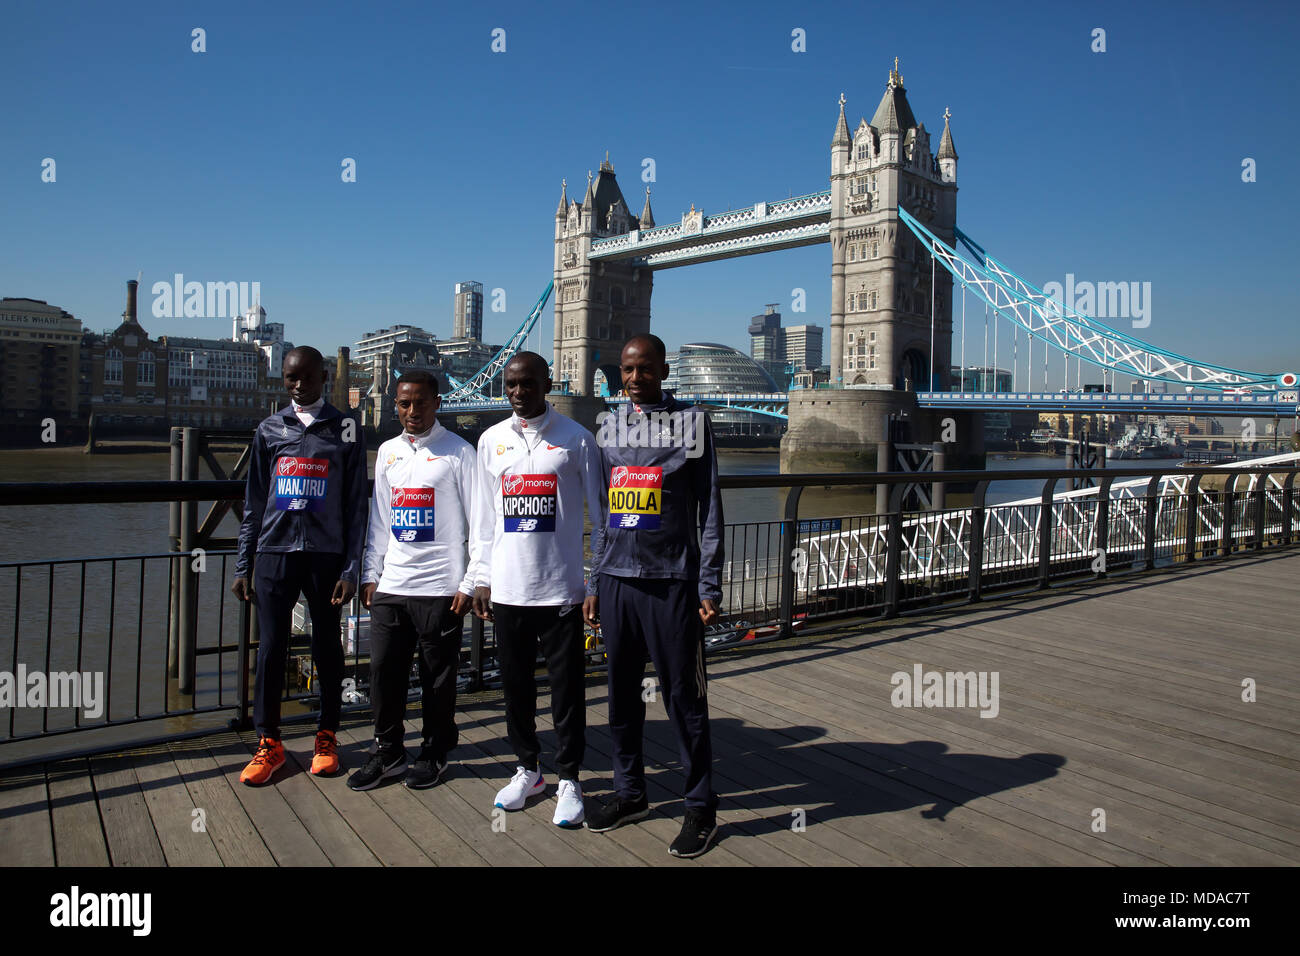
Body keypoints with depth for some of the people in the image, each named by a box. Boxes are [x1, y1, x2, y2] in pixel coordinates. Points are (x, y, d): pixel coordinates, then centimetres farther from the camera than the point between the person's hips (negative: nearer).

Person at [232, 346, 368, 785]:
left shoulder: (346, 431, 4)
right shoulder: (269, 429, 10)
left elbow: (356, 506, 2)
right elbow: (254, 502, 12)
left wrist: (351, 568, -4)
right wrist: (243, 565, 8)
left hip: (326, 555, -1)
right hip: (275, 553, 2)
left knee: (327, 648, 7)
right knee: (271, 649, 3)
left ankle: (327, 737, 22)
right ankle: (268, 743, 17)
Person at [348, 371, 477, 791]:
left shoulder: (458, 452, -4)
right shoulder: (388, 452, 13)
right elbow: (379, 519, 18)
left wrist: (469, 583, -9)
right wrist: (369, 574, 12)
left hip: (439, 587, -5)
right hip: (391, 584, 5)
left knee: (437, 677, 5)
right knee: (384, 670, 7)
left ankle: (433, 754, 22)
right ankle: (387, 752, 24)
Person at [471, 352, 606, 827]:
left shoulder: (575, 439, -1)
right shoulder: (492, 441, 9)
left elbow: (598, 511, 1)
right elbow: (486, 516, 12)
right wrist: (483, 579, 10)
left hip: (561, 587, -3)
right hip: (508, 588, 3)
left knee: (567, 686, 2)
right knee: (516, 684, 12)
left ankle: (568, 779, 17)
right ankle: (527, 769, 29)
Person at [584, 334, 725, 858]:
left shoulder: (691, 422, 0)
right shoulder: (610, 426, 12)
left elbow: (709, 512, -2)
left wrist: (709, 589, -7)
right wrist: (595, 583, 13)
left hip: (671, 582, -4)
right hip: (617, 580, 5)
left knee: (684, 698, 1)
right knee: (622, 695, 12)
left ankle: (701, 808, 14)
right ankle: (629, 794, 28)